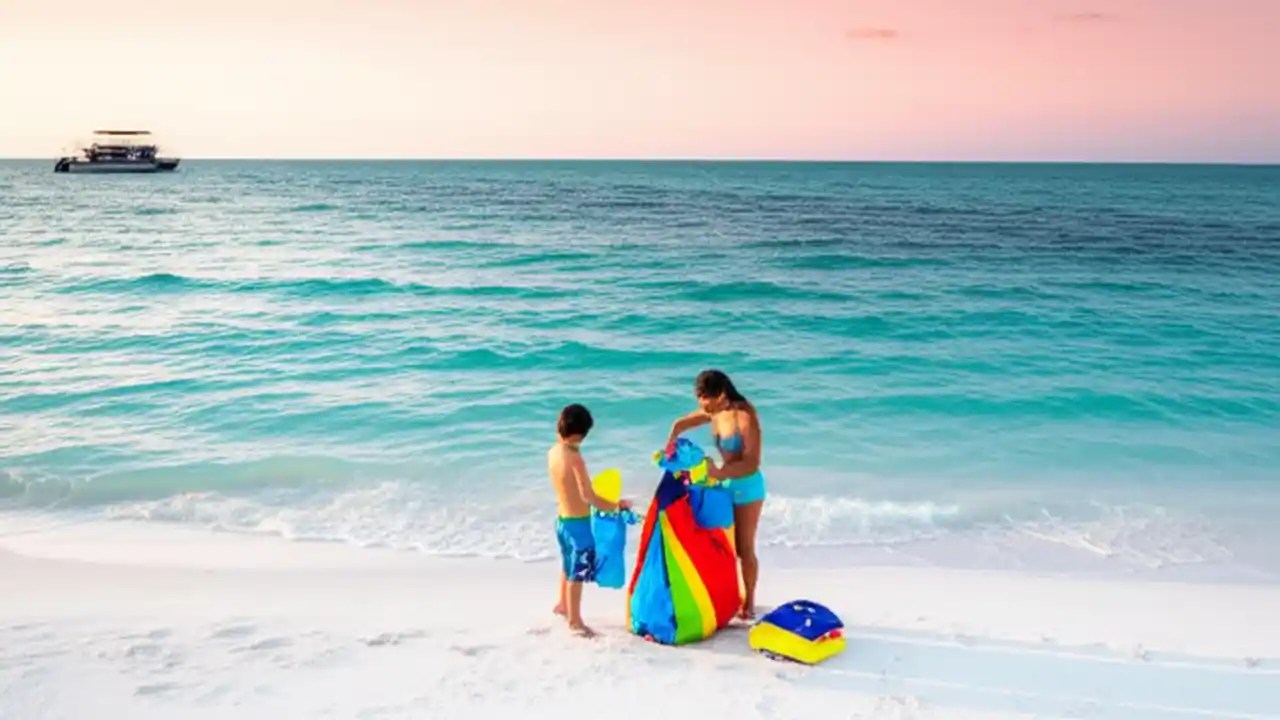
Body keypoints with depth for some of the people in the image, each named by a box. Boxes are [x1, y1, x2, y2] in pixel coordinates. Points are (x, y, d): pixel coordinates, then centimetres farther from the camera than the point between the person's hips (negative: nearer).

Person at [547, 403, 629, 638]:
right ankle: (575, 622, 17)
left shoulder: (553, 452, -1)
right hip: (577, 523, -9)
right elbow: (587, 496, -26)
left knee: (569, 566, 27)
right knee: (577, 573, 5)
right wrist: (616, 506, -16)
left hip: (563, 519, 9)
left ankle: (563, 605, 46)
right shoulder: (574, 458, -26)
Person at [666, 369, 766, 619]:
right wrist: (669, 446, -7)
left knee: (744, 548, 4)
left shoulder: (745, 418, -25)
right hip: (725, 484, 7)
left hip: (747, 487, -7)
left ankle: (749, 601, 21)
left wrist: (719, 473, -35)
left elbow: (752, 463, -26)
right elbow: (680, 424, 10)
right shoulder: (714, 412, -3)